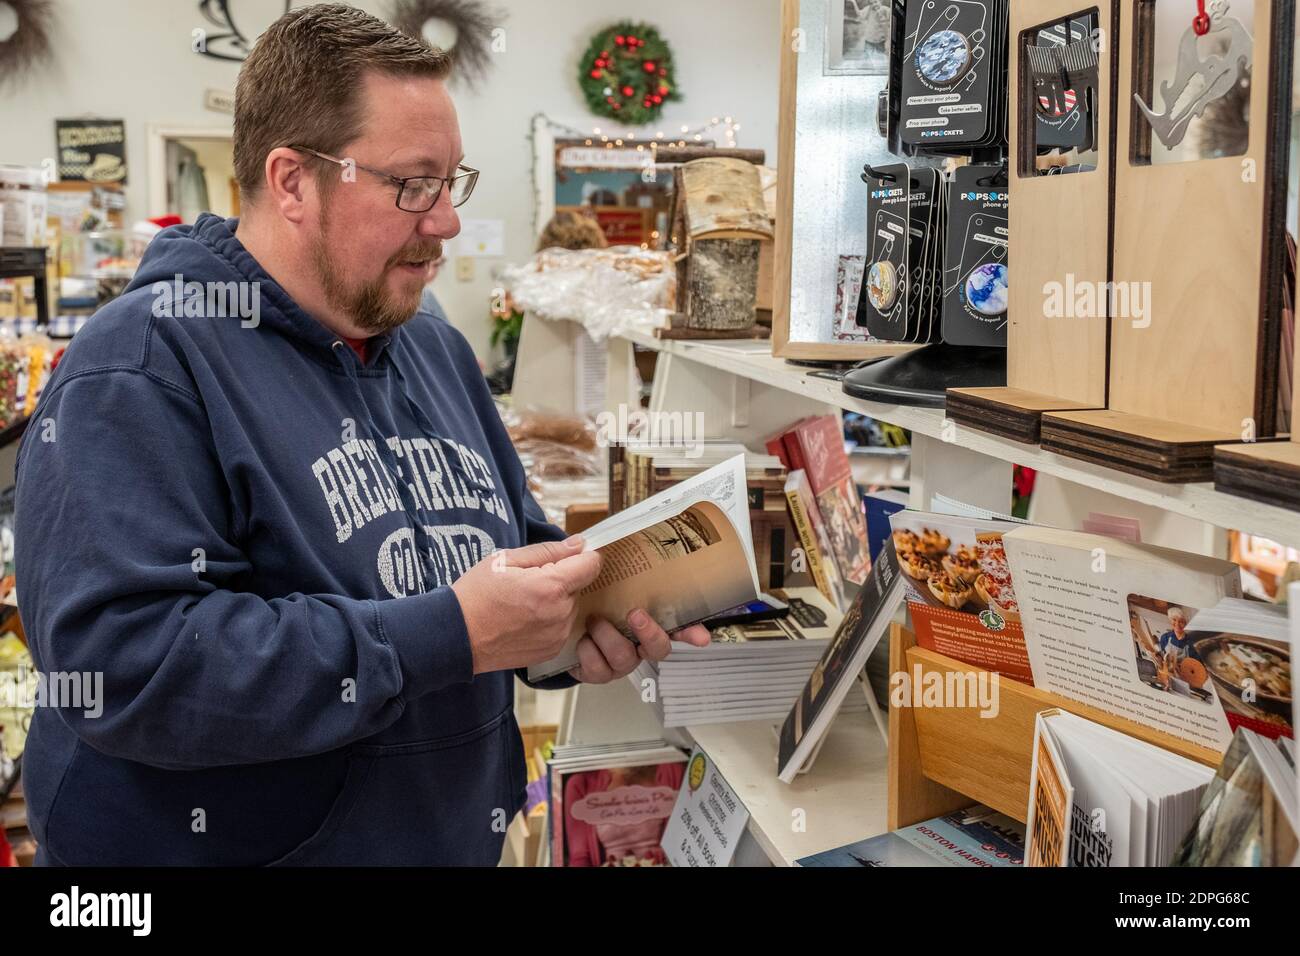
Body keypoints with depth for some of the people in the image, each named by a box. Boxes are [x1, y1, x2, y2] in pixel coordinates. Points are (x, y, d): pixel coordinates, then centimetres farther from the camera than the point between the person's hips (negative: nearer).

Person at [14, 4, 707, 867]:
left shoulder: (438, 351, 6)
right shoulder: (138, 369, -19)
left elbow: (518, 541, 15)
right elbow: (117, 664, -30)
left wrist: (579, 616, -8)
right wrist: (451, 635, -30)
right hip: (238, 840, -7)